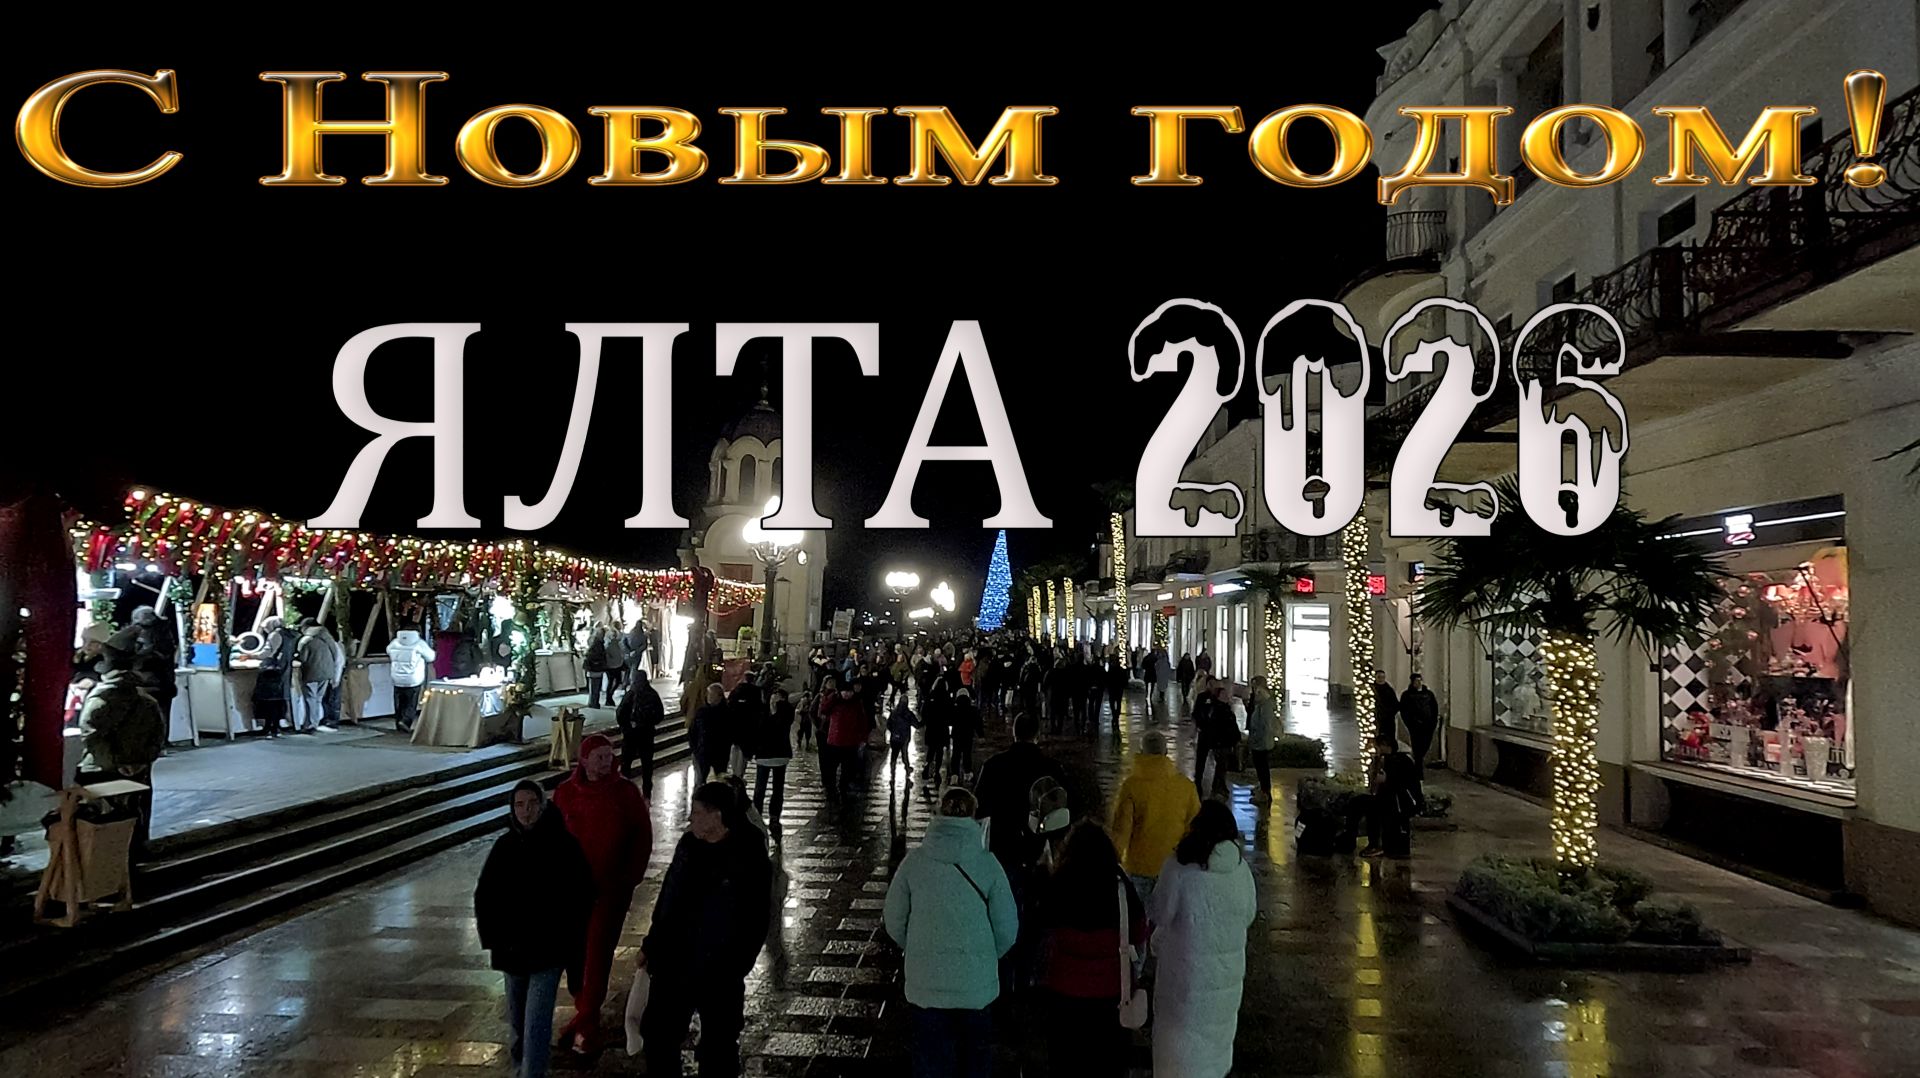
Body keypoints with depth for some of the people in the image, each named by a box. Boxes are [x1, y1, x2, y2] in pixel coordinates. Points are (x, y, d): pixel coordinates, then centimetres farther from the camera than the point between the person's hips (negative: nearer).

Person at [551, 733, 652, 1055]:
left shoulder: (627, 792, -6)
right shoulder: (566, 792, -2)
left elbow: (643, 836, 0)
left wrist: (630, 878, -4)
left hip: (611, 887, -2)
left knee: (598, 953, -3)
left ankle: (588, 1022, 6)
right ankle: (583, 1012, 29)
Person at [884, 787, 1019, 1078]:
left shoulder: (914, 861, -9)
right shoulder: (987, 864, -11)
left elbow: (894, 922, 0)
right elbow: (1007, 928, -5)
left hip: (926, 982, 0)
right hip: (977, 983, 0)